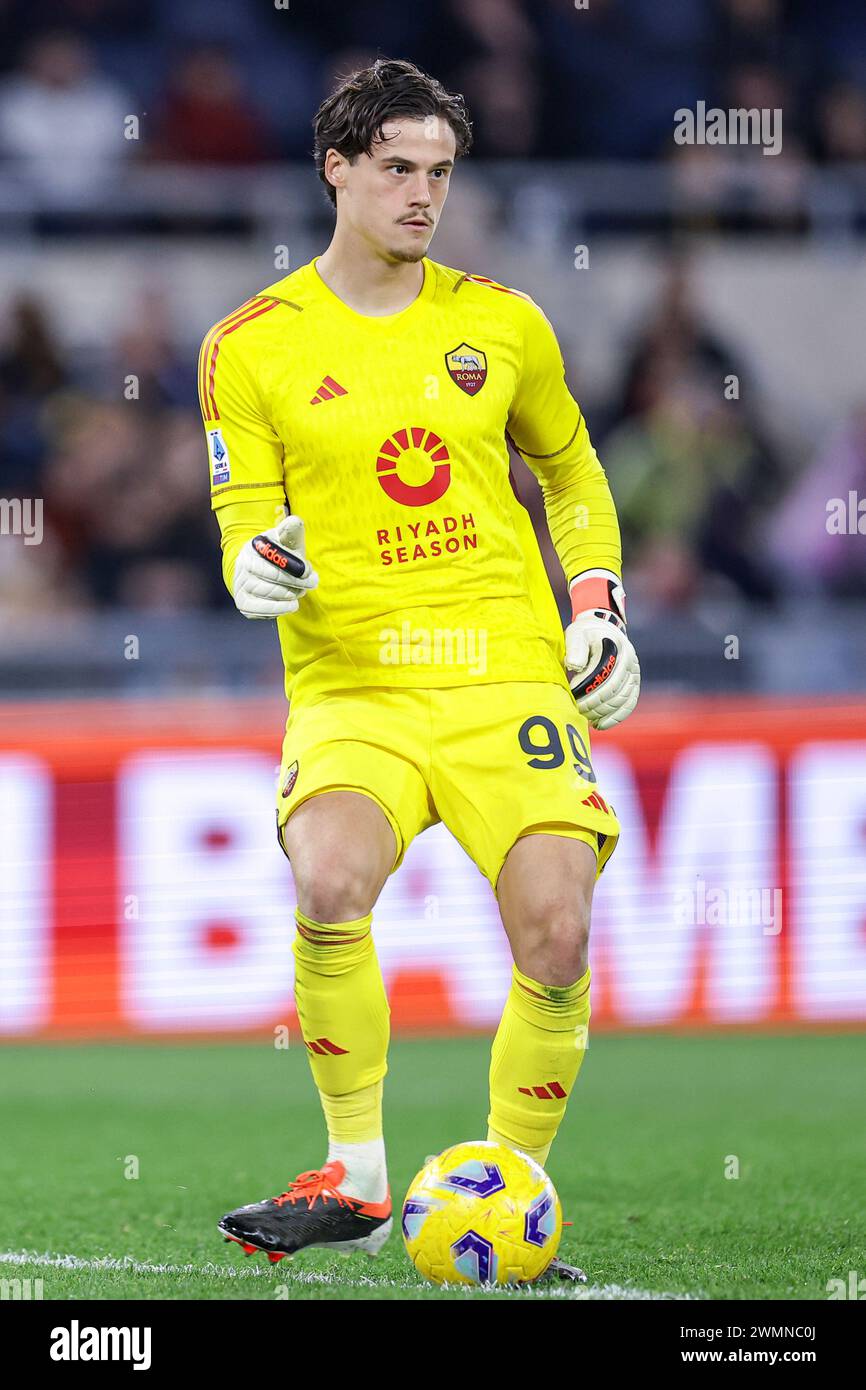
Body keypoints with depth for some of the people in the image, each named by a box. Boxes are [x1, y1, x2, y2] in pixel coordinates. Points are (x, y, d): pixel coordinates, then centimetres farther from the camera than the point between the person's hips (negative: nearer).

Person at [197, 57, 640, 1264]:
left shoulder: (501, 323, 10)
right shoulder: (251, 347, 3)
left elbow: (572, 474, 25)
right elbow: (246, 525, 3)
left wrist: (599, 610, 13)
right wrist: (259, 563, -20)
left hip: (511, 676, 2)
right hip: (351, 682, -2)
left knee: (555, 932, -14)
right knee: (331, 881, -30)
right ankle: (355, 1178, -14)